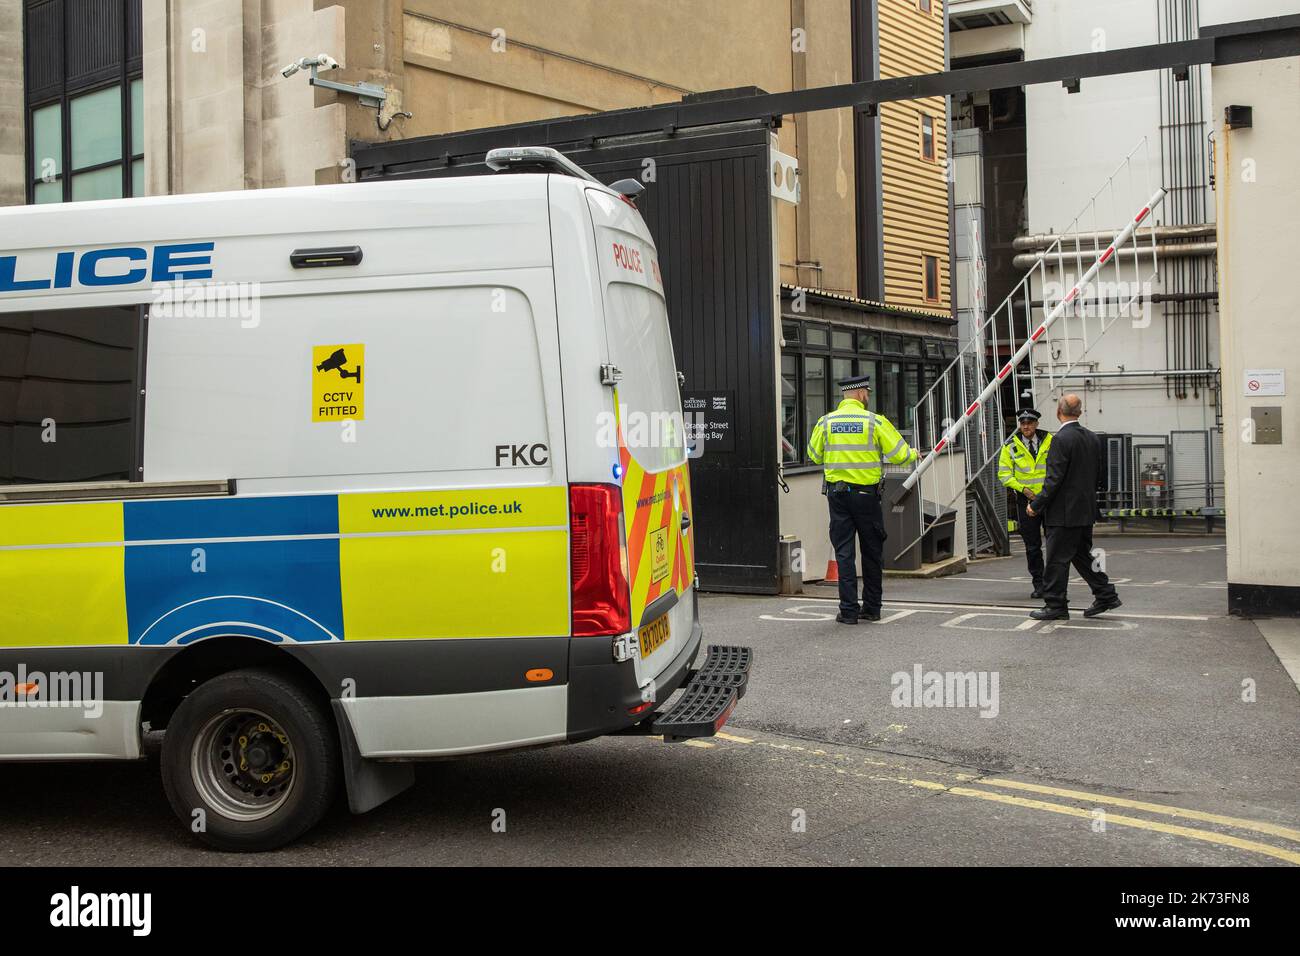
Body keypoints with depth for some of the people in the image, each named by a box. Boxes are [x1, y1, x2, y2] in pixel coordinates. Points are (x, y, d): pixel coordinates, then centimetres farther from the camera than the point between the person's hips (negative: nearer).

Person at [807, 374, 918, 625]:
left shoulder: (826, 422, 1)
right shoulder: (875, 421, -6)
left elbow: (814, 456, 11)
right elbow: (900, 454, -3)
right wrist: (914, 454, 20)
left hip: (837, 494, 1)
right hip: (866, 495, -1)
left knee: (844, 552, 4)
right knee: (872, 552, 12)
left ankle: (849, 610, 0)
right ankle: (871, 608, 18)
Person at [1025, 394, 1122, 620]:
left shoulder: (1060, 439, -18)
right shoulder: (1092, 438, 9)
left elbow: (1054, 479, -20)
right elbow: (1097, 474, 15)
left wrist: (1036, 505, -13)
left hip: (1064, 512, -9)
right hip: (1087, 510, 9)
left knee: (1057, 559, 0)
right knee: (1082, 555, 19)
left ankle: (1056, 606, 5)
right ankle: (1106, 595, 19)